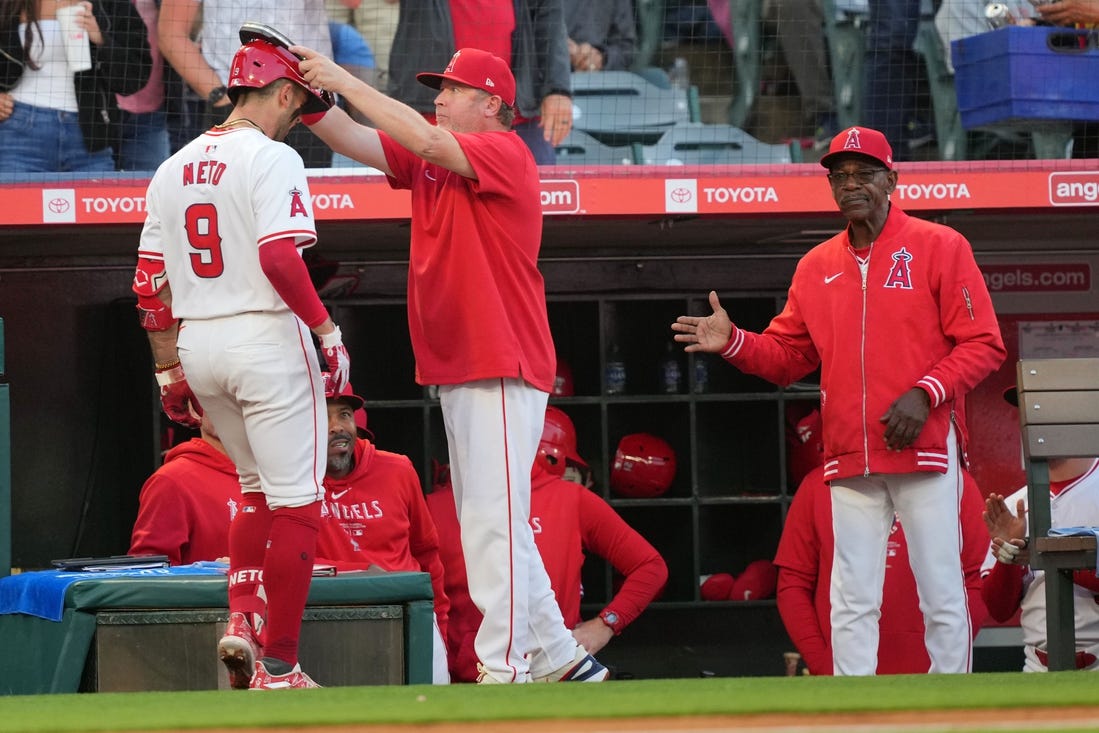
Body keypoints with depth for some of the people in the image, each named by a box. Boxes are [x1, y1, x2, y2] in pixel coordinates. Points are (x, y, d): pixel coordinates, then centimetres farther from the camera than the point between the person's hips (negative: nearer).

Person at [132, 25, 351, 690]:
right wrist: (327, 329, -13)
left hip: (196, 346, 7)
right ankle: (278, 667, -3)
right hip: (266, 338, -7)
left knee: (258, 483, 24)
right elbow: (279, 259, -22)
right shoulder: (272, 159, -9)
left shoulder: (174, 168, 12)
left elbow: (151, 282, 12)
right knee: (296, 500, -1)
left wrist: (170, 370, 17)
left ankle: (242, 620, 9)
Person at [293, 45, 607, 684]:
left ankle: (503, 667, -14)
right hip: (457, 369, 9)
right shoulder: (429, 162, 15)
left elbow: (427, 141, -23)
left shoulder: (506, 153, -9)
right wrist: (311, 94, -11)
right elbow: (357, 142, 6)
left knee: (494, 520, -13)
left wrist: (345, 80, -20)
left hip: (503, 369, -9)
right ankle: (559, 656, 20)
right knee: (488, 524, 13)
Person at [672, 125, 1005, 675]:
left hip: (925, 447, -4)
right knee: (852, 601, 4)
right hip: (850, 459, 5)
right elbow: (787, 355, 17)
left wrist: (925, 393, -16)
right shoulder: (817, 267, 15)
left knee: (942, 595, -5)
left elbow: (982, 345, -4)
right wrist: (733, 342, -2)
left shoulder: (939, 247, 0)